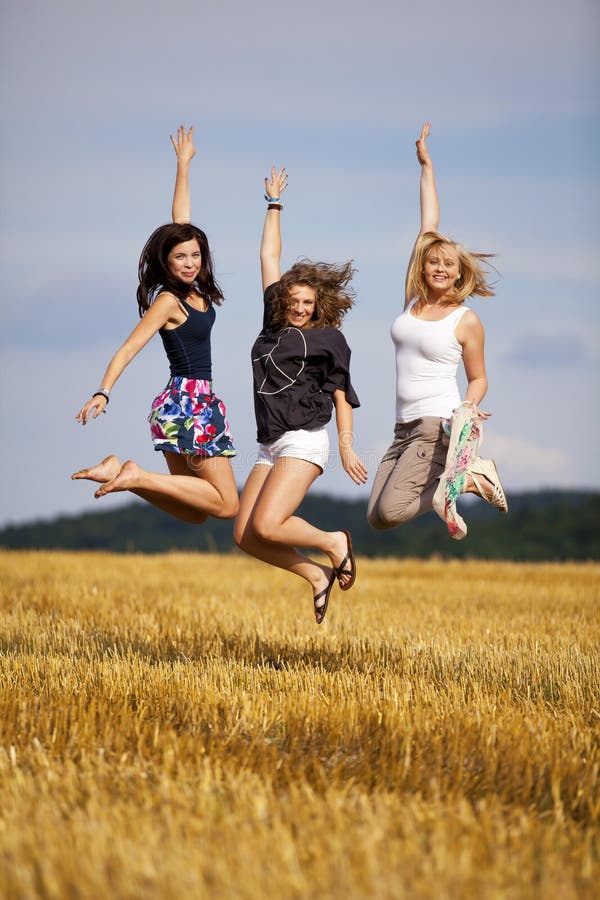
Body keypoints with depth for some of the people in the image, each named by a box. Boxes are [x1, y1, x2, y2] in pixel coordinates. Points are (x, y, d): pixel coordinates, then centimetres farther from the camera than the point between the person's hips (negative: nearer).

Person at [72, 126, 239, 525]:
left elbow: (180, 221, 17)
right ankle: (138, 477, -11)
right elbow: (129, 348, -17)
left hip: (192, 404, 9)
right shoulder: (168, 300, -11)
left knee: (194, 512, 10)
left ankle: (122, 473, 1)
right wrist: (102, 393, -29)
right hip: (190, 403, -9)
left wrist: (184, 164, 23)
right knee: (226, 503, -8)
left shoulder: (194, 289, 10)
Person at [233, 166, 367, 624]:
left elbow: (341, 393, 5)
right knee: (246, 537, -4)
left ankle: (335, 543, 4)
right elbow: (269, 257, 21)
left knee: (266, 527, -21)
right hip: (270, 448, 7)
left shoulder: (329, 339, 1)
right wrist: (273, 205, 25)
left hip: (304, 441, -7)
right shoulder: (275, 323, 14)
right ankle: (317, 575, 11)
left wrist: (346, 447, -1)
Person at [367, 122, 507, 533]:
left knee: (390, 511, -18)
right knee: (377, 519, -1)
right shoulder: (414, 300, 10)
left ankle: (473, 476, 2)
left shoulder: (467, 321, -2)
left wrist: (470, 404, -15)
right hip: (405, 426, 6)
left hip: (439, 423, -6)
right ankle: (469, 473, 13)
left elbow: (478, 378, 8)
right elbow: (428, 229, 14)